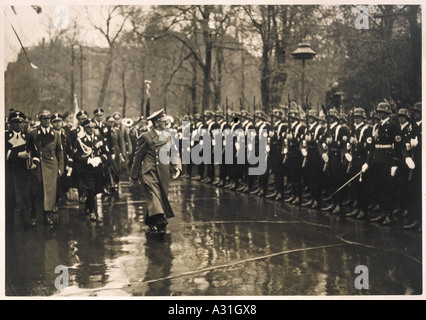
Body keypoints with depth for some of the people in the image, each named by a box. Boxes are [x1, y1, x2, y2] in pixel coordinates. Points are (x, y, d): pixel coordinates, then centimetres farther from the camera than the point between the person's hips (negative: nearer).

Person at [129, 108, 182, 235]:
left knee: (162, 197, 7)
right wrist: (134, 176, 6)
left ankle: (151, 222, 24)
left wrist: (177, 167, -3)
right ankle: (160, 221, -35)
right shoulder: (146, 137, 0)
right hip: (149, 172, -5)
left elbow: (174, 153, 16)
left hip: (164, 173, 5)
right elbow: (138, 157, 4)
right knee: (154, 195, -21)